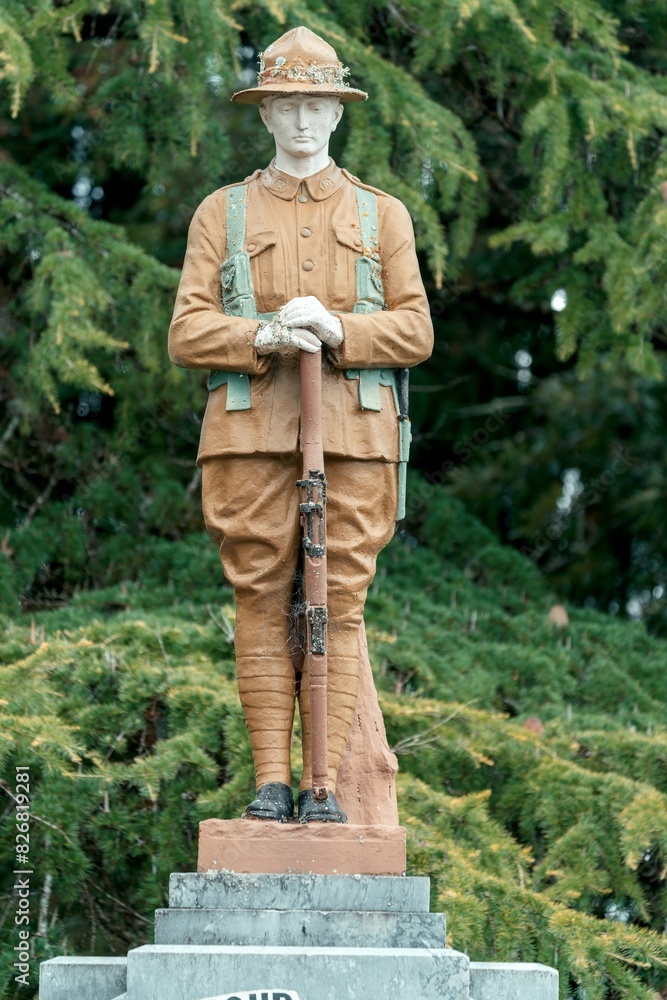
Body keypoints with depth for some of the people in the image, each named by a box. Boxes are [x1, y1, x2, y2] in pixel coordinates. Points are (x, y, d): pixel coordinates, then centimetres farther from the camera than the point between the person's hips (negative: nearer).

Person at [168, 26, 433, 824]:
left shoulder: (383, 216, 13)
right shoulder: (221, 214, 11)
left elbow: (414, 332, 5)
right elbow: (187, 334, 2)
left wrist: (336, 329, -14)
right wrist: (268, 337, -16)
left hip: (353, 437, 0)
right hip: (251, 437, 0)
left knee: (338, 609, -3)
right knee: (263, 607, -2)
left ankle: (325, 787, -2)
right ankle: (271, 782, 1)